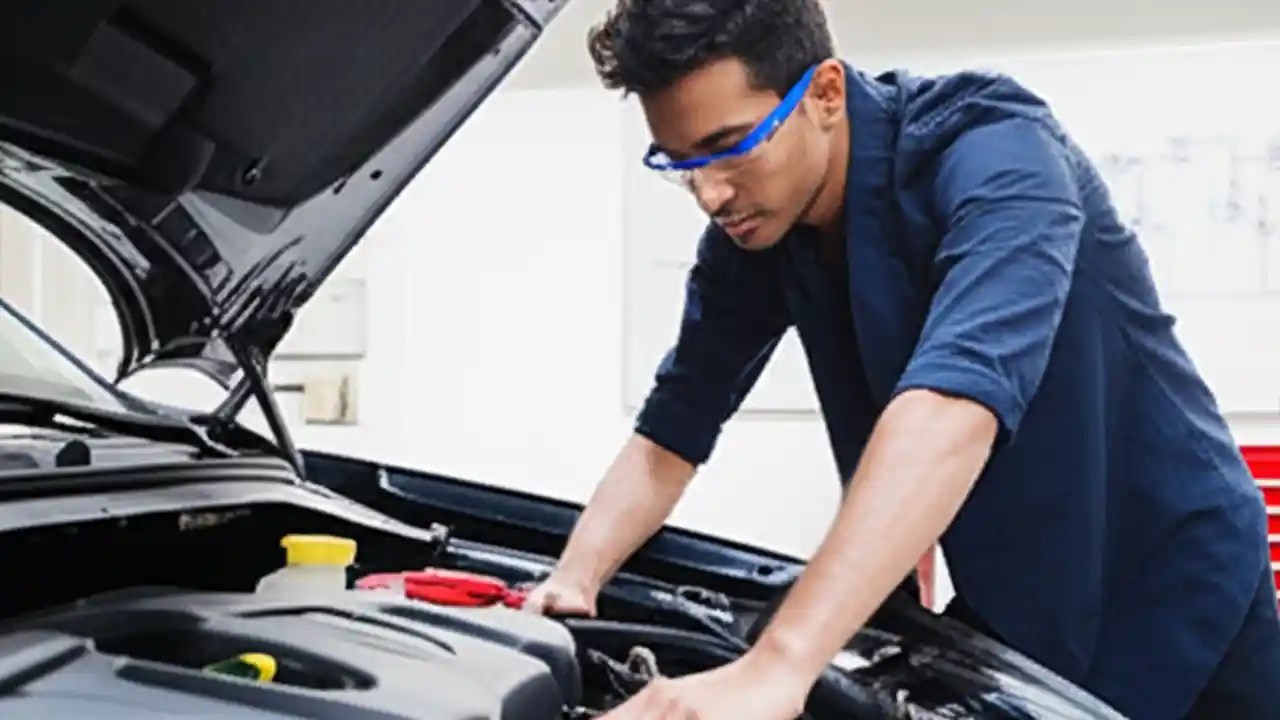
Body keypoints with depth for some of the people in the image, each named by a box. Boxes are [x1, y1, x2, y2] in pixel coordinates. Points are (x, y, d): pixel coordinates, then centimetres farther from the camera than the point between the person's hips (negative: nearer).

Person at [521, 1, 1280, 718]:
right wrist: (575, 581, -21)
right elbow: (671, 432, -2)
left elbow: (953, 402, -44)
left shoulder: (990, 151, -29)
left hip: (1172, 591, -5)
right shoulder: (747, 233, -9)